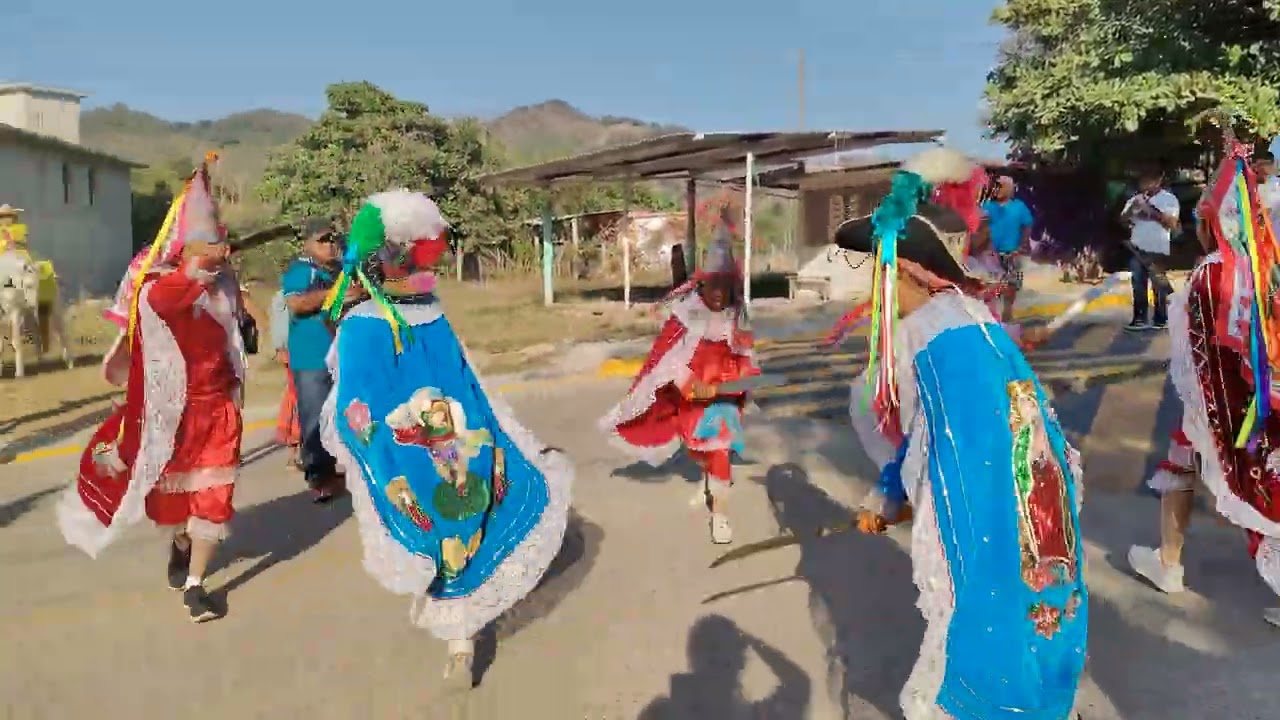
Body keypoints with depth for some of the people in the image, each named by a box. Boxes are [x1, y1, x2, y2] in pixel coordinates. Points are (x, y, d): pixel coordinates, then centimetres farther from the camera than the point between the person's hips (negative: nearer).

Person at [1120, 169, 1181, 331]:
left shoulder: (1169, 199, 0)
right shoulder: (1135, 199, 13)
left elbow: (1172, 223, -10)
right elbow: (1123, 219, 8)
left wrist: (1152, 211, -15)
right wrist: (1133, 207, -9)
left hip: (1158, 250, -4)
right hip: (1137, 249, 4)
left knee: (1159, 286, -1)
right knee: (1139, 286, 6)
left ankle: (1161, 320, 5)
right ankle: (1140, 319, 10)